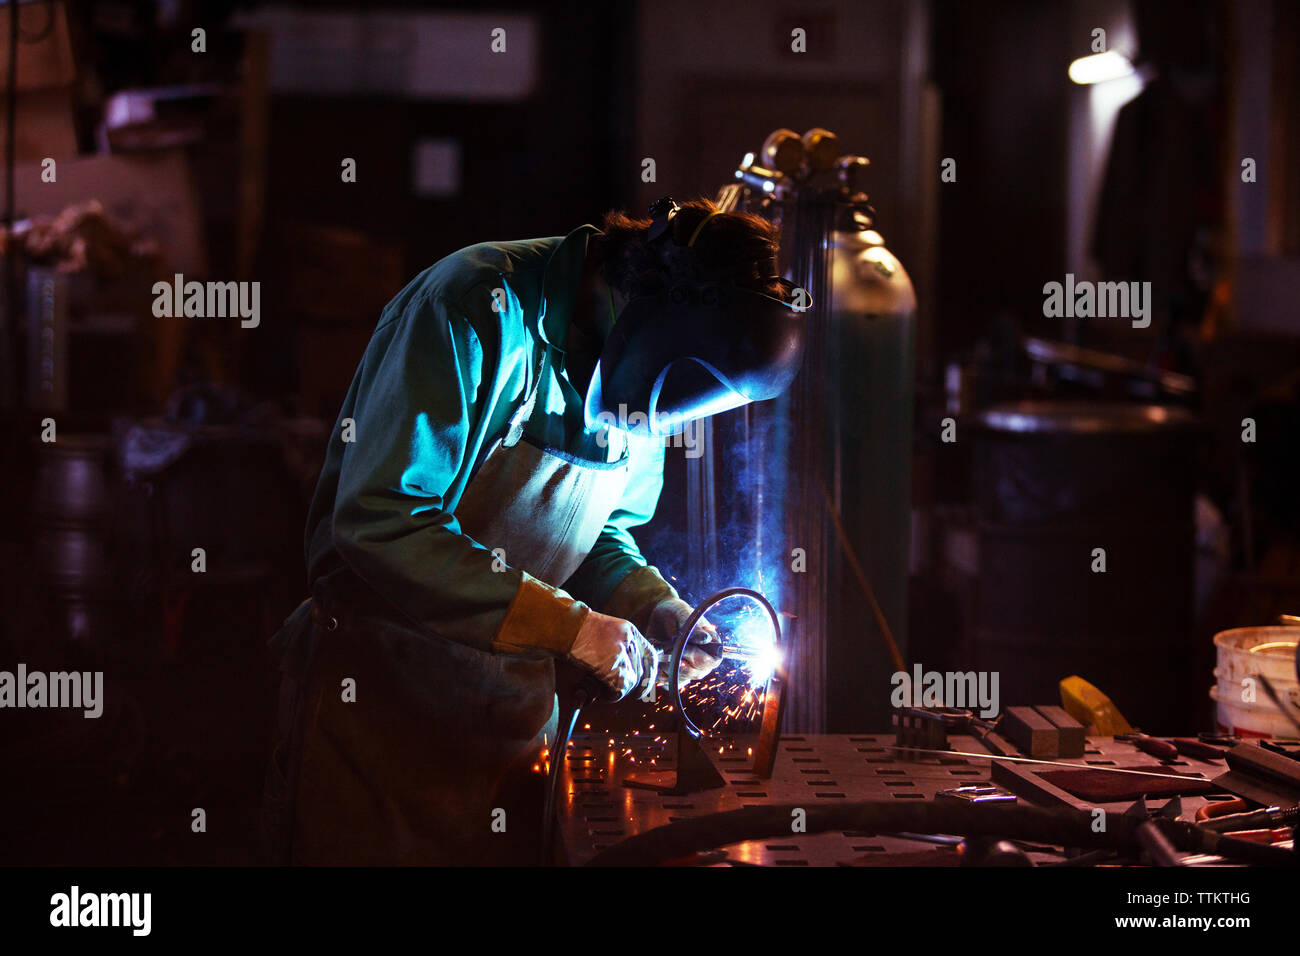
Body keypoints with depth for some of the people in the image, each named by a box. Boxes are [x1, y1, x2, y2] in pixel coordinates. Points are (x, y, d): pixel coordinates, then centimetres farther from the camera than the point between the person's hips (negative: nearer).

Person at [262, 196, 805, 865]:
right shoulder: (480, 307, -22)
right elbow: (380, 521, -28)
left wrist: (654, 608, -5)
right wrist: (569, 626, -26)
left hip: (514, 703, 6)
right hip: (375, 695, -6)